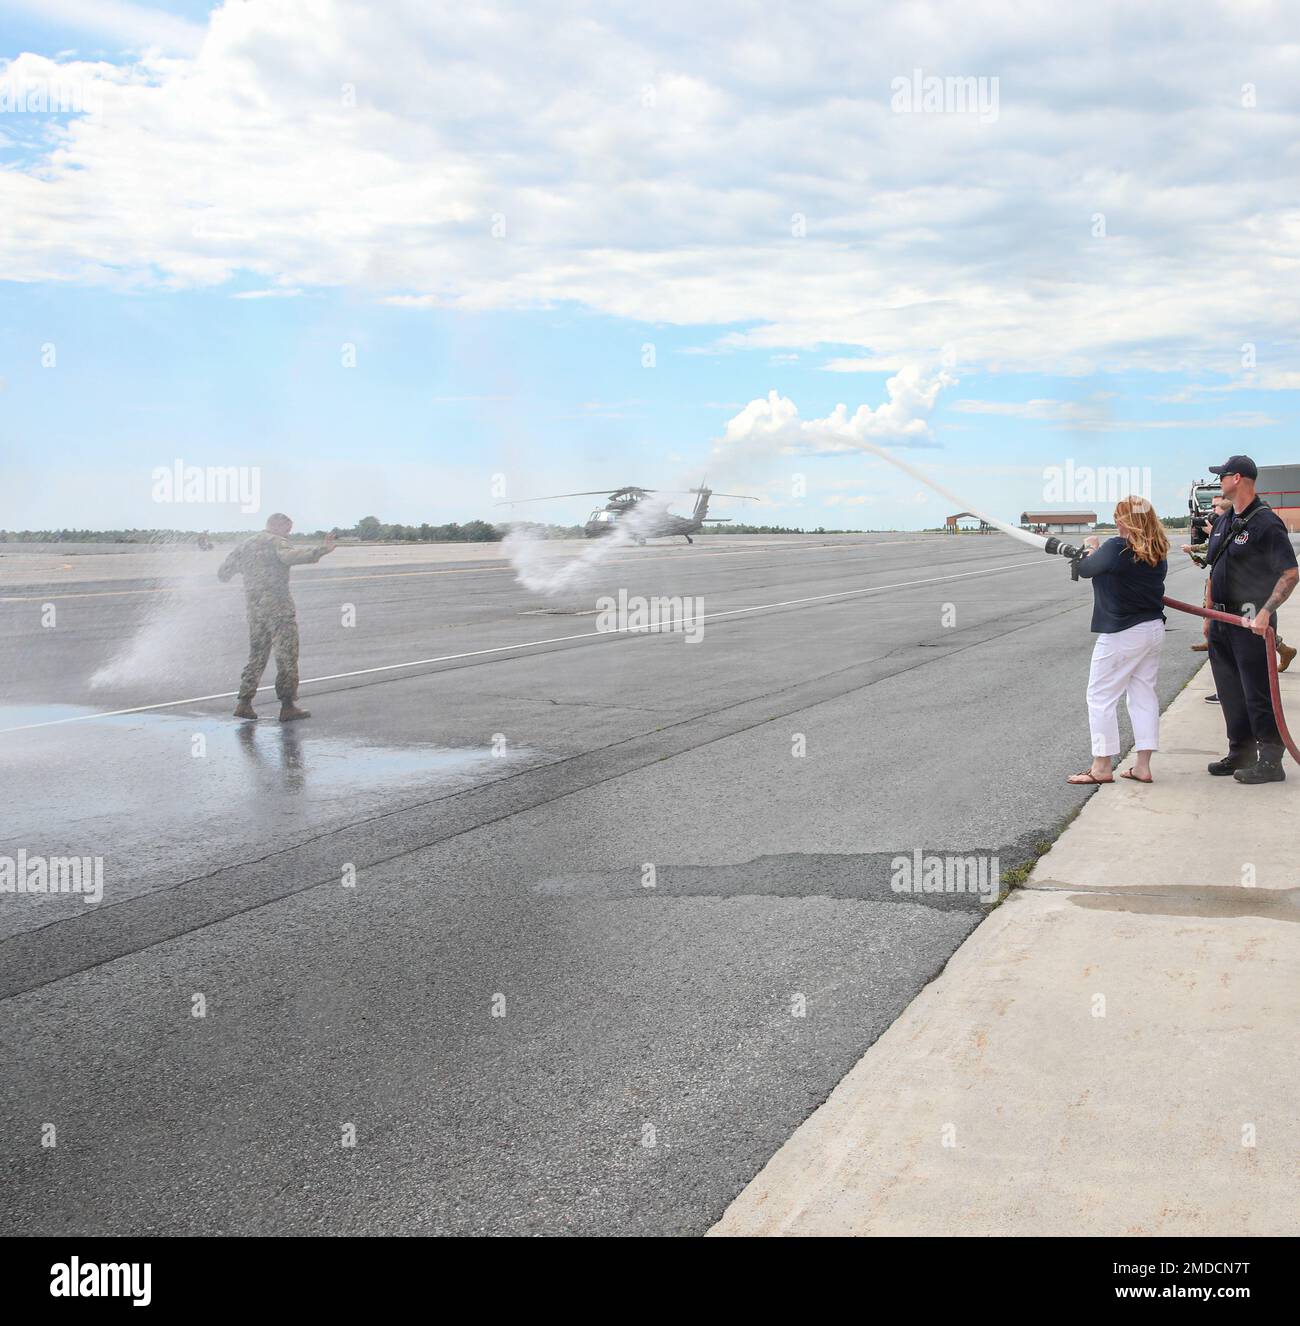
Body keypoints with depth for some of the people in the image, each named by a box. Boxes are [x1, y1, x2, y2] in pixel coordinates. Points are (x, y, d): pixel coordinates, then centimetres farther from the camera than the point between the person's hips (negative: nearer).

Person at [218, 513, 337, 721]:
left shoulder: (246, 544, 17)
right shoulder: (277, 541, -6)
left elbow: (223, 572, 18)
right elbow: (290, 556, -29)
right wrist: (321, 550, -35)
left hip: (253, 607, 7)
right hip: (278, 606, -7)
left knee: (256, 655, 15)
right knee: (287, 656, -2)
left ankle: (244, 702, 11)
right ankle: (288, 706, -3)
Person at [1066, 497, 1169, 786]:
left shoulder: (1116, 548, -20)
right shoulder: (1159, 553, 4)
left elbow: (1085, 570, -6)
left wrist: (1092, 548, 14)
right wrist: (1100, 552, 13)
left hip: (1121, 634, -8)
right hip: (1154, 629, 8)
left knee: (1100, 697, 3)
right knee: (1144, 695, 12)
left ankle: (1102, 767, 7)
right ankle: (1142, 766, 15)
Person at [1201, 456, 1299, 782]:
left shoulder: (1266, 522, -13)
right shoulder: (1223, 522, 13)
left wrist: (1265, 613, -25)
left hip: (1251, 623, -9)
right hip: (1222, 620, 9)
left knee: (1258, 693, -5)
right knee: (1230, 692, 14)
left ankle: (1270, 760, 1)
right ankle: (1240, 753, 26)